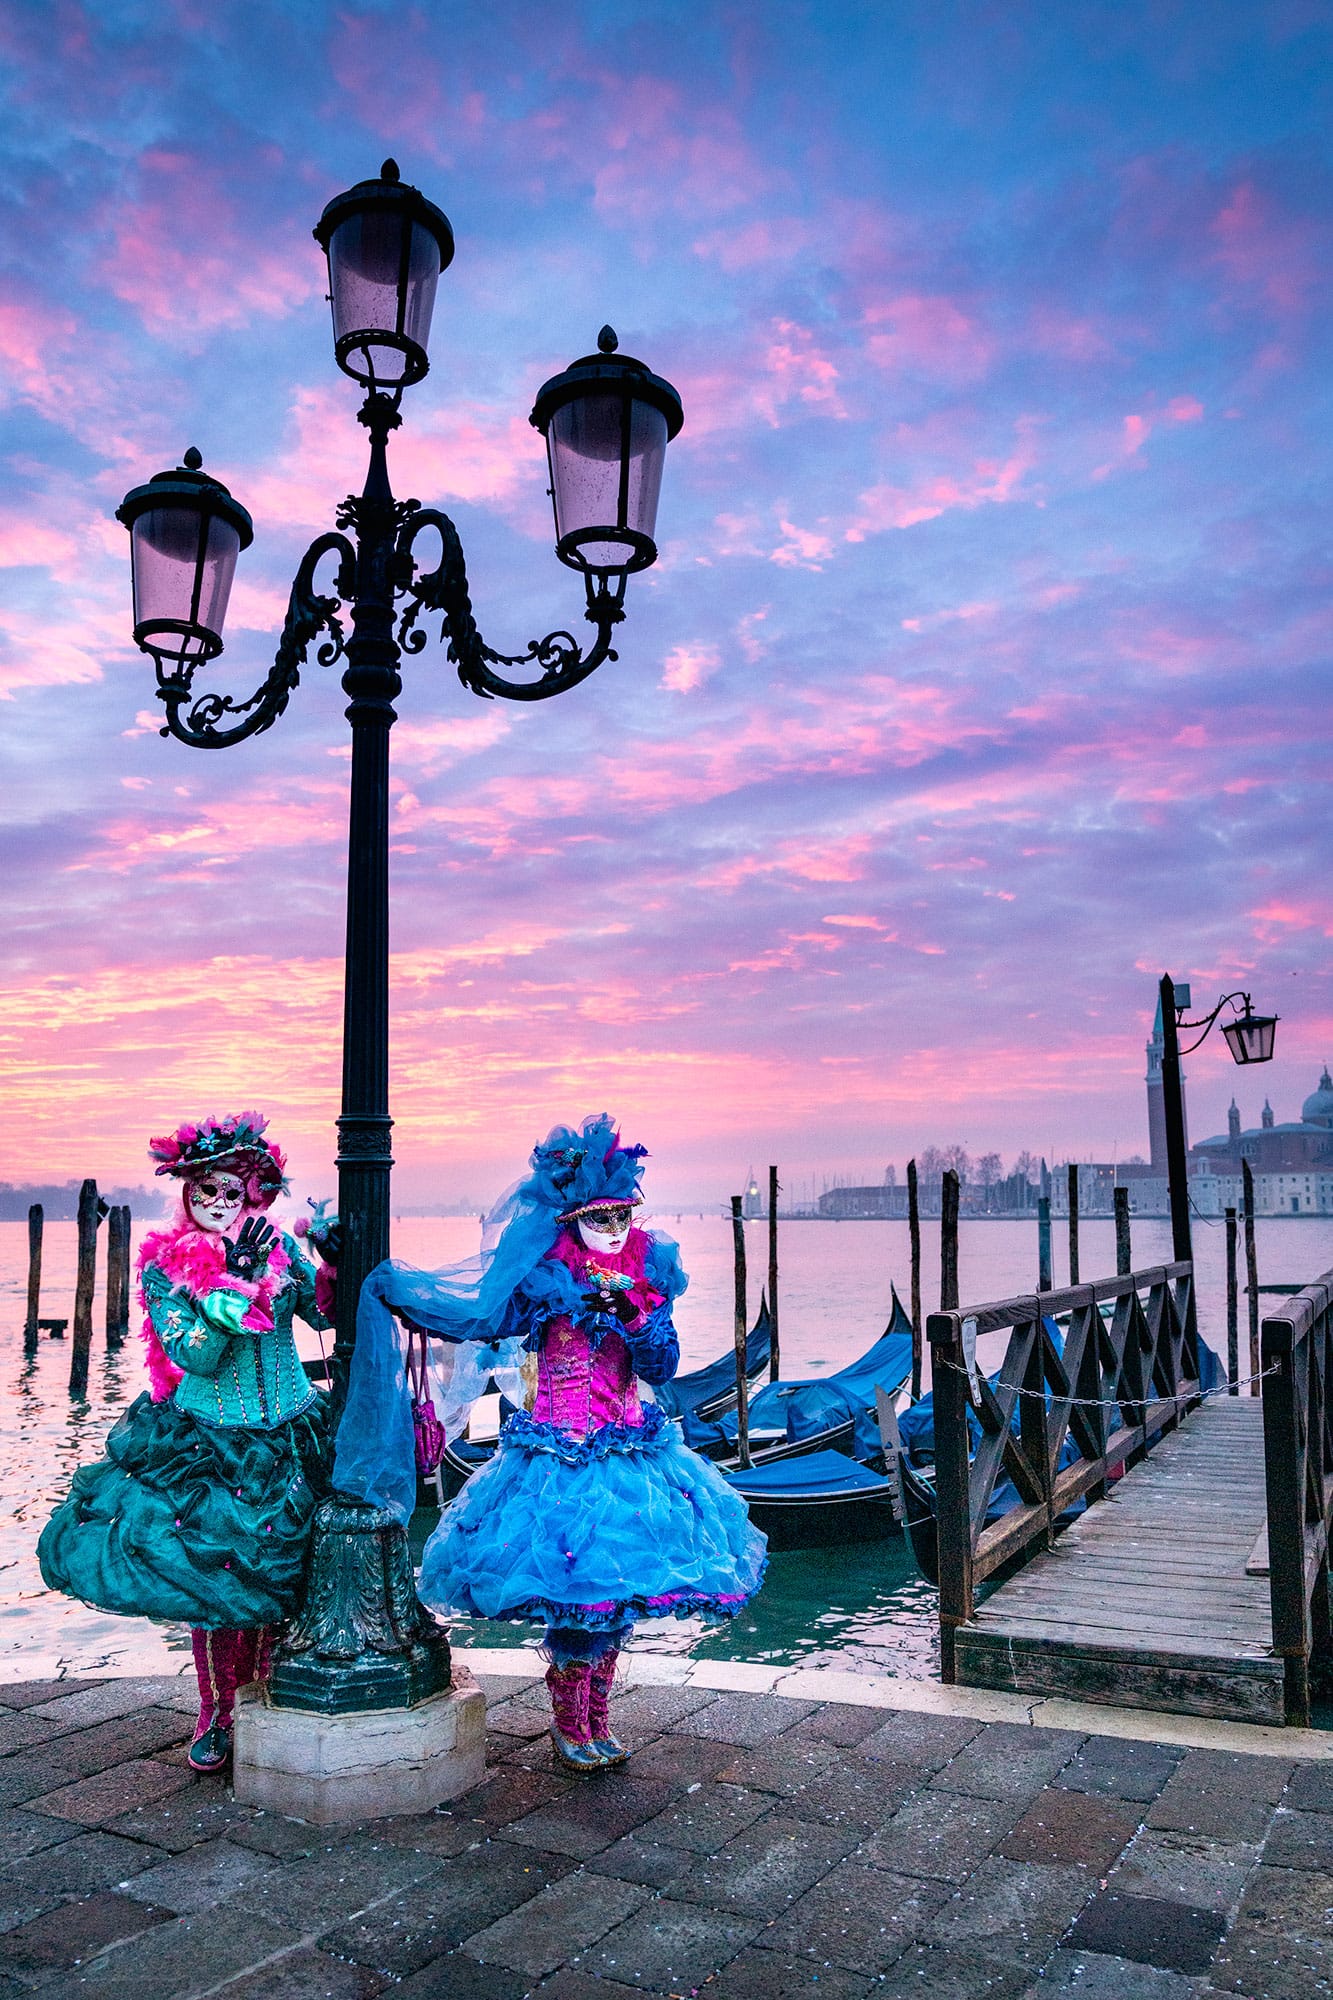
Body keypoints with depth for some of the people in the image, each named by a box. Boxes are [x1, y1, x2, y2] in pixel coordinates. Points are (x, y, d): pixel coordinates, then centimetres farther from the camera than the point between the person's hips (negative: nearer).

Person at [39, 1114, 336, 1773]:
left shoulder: (277, 1246, 1)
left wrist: (331, 1260, -19)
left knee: (273, 1575, 8)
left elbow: (322, 1312, -3)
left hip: (286, 1442, 2)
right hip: (204, 1447, -2)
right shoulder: (163, 1268, -5)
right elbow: (193, 1355, -16)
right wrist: (236, 1278, -24)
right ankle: (216, 1717, 19)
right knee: (212, 1579, -1)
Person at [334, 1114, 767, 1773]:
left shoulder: (647, 1276, 2)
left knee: (620, 1584, 11)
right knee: (577, 1587, -2)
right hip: (560, 1457, -4)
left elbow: (663, 1365, -3)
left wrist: (632, 1316, -21)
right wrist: (385, 1288, -11)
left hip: (631, 1450, 4)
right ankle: (569, 1727, 20)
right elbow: (475, 1318, -7)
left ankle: (596, 1723, 29)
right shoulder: (545, 1278, -8)